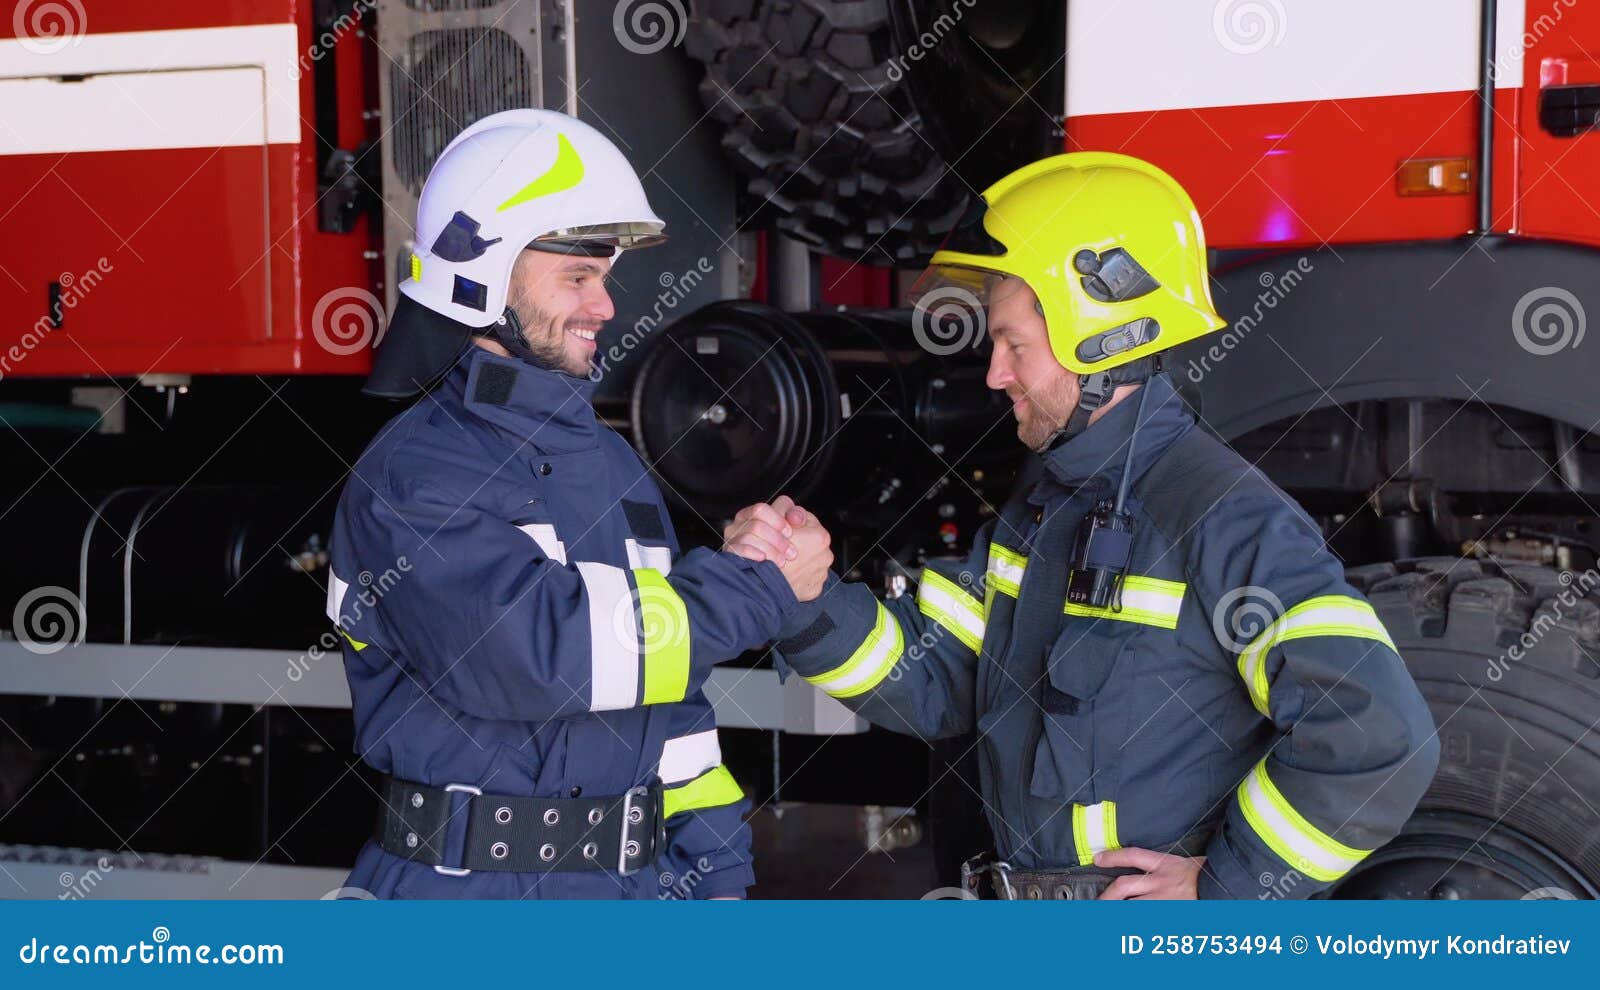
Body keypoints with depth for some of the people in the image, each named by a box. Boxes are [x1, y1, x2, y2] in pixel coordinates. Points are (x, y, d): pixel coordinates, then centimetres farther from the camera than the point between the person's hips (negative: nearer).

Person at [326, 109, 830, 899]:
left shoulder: (612, 462, 12)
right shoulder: (411, 474, -13)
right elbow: (538, 652, -25)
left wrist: (711, 866, 11)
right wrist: (754, 589, -16)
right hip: (465, 888, -6)